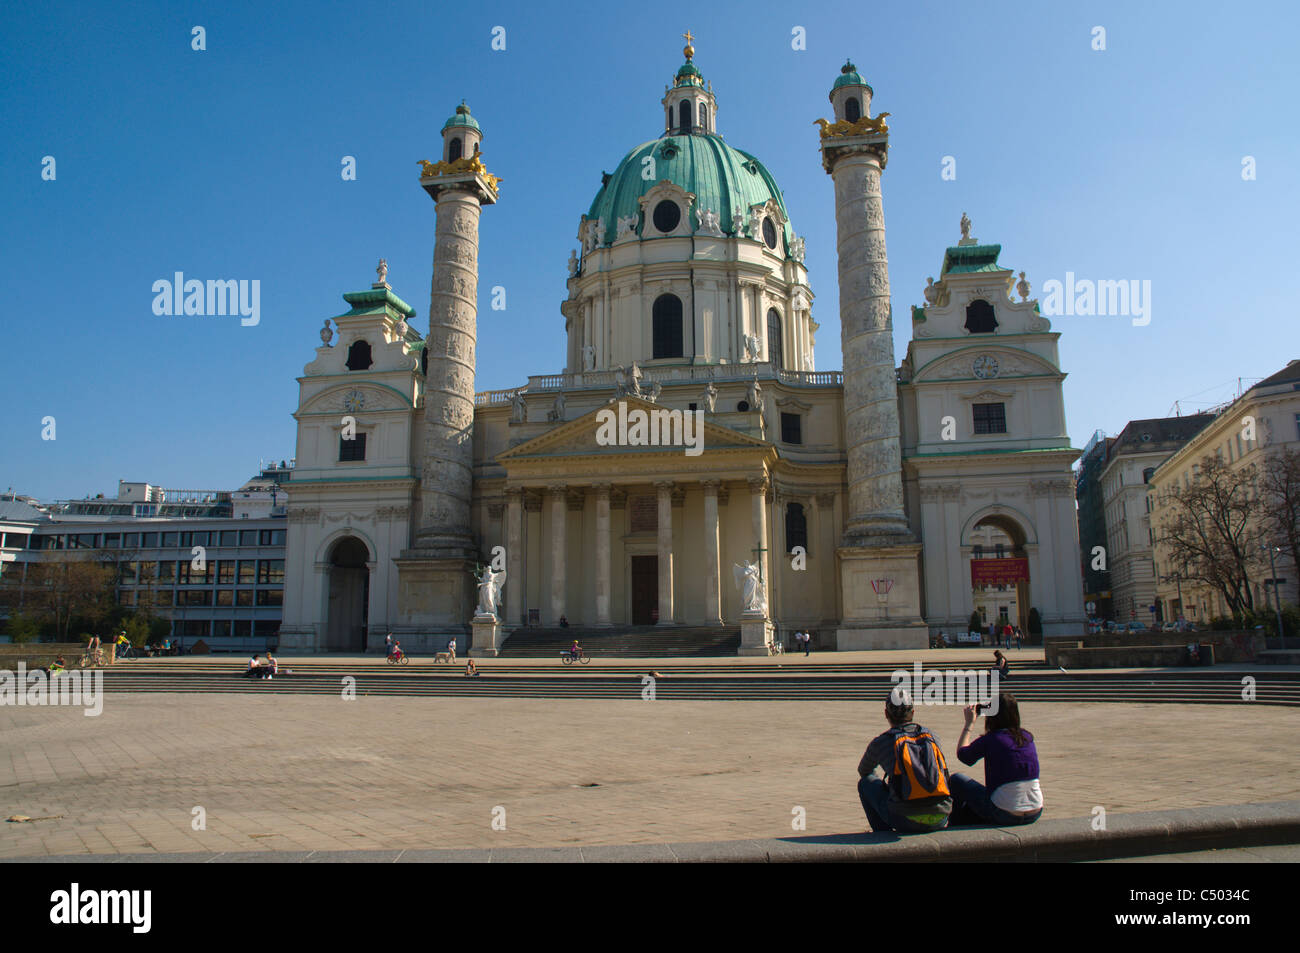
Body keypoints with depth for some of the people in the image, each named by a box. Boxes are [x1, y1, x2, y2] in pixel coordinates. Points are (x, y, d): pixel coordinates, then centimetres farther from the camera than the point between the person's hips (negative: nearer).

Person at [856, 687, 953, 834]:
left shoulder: (880, 742, 3)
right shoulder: (931, 737, 13)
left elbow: (863, 771, 25)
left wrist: (881, 781, 50)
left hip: (908, 823, -4)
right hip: (940, 822, 4)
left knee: (865, 782, 18)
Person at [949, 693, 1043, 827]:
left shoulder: (990, 740, -13)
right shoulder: (1027, 737, 2)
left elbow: (962, 754, 5)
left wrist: (969, 723, 12)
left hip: (1006, 815, -6)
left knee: (956, 780, 15)